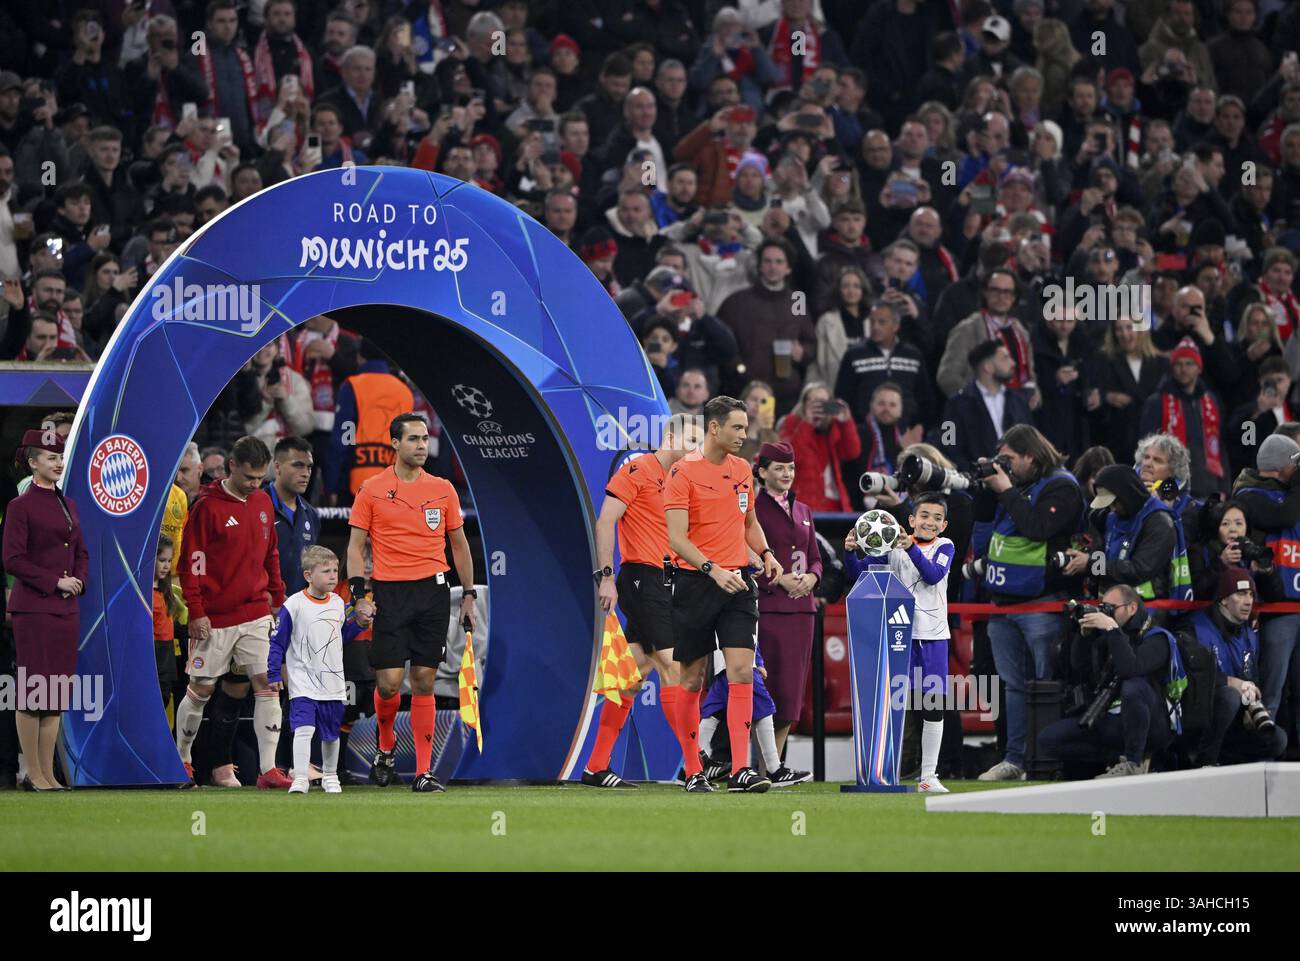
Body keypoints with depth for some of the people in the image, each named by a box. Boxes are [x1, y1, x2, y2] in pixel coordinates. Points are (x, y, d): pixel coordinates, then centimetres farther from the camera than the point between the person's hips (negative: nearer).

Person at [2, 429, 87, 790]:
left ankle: (47, 772, 11)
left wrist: (78, 580, 0)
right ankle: (34, 773, 0)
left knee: (57, 693, 7)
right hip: (34, 608, -7)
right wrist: (55, 582, -14)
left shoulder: (68, 505, 14)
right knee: (34, 690, -4)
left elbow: (81, 553, 20)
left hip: (67, 609, 7)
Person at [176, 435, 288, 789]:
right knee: (201, 689, 5)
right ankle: (181, 759, 25)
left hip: (256, 614, 4)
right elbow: (191, 562, -10)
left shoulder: (263, 503, 9)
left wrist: (278, 599, 15)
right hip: (215, 618, -4)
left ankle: (268, 769, -7)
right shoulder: (208, 507, -9)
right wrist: (196, 611, -13)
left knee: (267, 686, -7)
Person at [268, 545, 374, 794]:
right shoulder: (294, 605, -11)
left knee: (331, 734, 14)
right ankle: (300, 779, -21)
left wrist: (359, 622, 4)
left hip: (333, 683, 5)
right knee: (304, 728, -20)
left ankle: (330, 776, 32)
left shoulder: (338, 603, 6)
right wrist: (274, 674, -10)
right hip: (303, 683, -5)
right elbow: (277, 641, -7)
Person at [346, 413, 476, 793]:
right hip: (389, 591, -2)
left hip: (432, 590, 2)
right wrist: (358, 593, -8)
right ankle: (386, 745, 23)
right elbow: (355, 546, 3)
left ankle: (424, 771, 2)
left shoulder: (442, 490, 8)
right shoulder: (372, 490, 2)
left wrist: (469, 593, 12)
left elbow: (459, 545, 16)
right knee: (389, 681, -7)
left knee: (423, 682, 0)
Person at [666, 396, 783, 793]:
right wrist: (712, 569, -26)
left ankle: (740, 770, -12)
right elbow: (676, 538, -13)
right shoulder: (683, 471, -7)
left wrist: (766, 553, 7)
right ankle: (693, 772, 11)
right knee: (692, 679, 2)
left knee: (742, 672, -8)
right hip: (695, 582, -4)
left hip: (738, 582, 4)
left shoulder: (742, 470, 12)